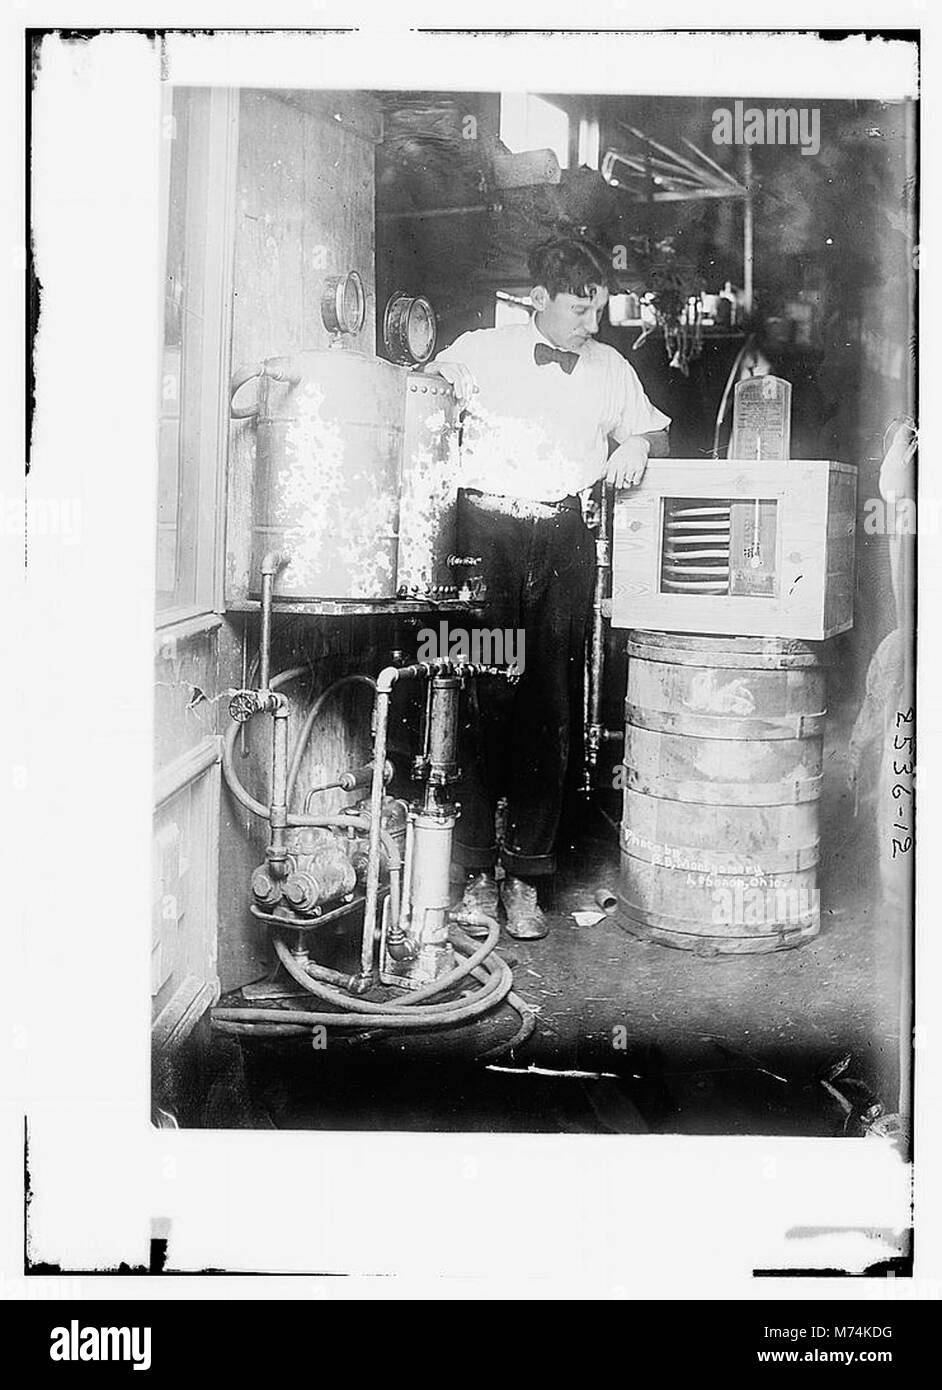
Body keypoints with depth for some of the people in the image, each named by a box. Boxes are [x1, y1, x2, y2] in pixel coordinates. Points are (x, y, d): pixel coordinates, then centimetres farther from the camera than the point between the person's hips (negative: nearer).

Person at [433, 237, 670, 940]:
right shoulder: (478, 352, 12)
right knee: (483, 698, -6)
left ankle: (527, 878, 6)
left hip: (564, 543, 2)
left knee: (550, 706, -1)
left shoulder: (610, 368, 19)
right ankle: (475, 872, 3)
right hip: (484, 531, -2)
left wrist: (638, 444, 4)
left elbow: (657, 433, 26)